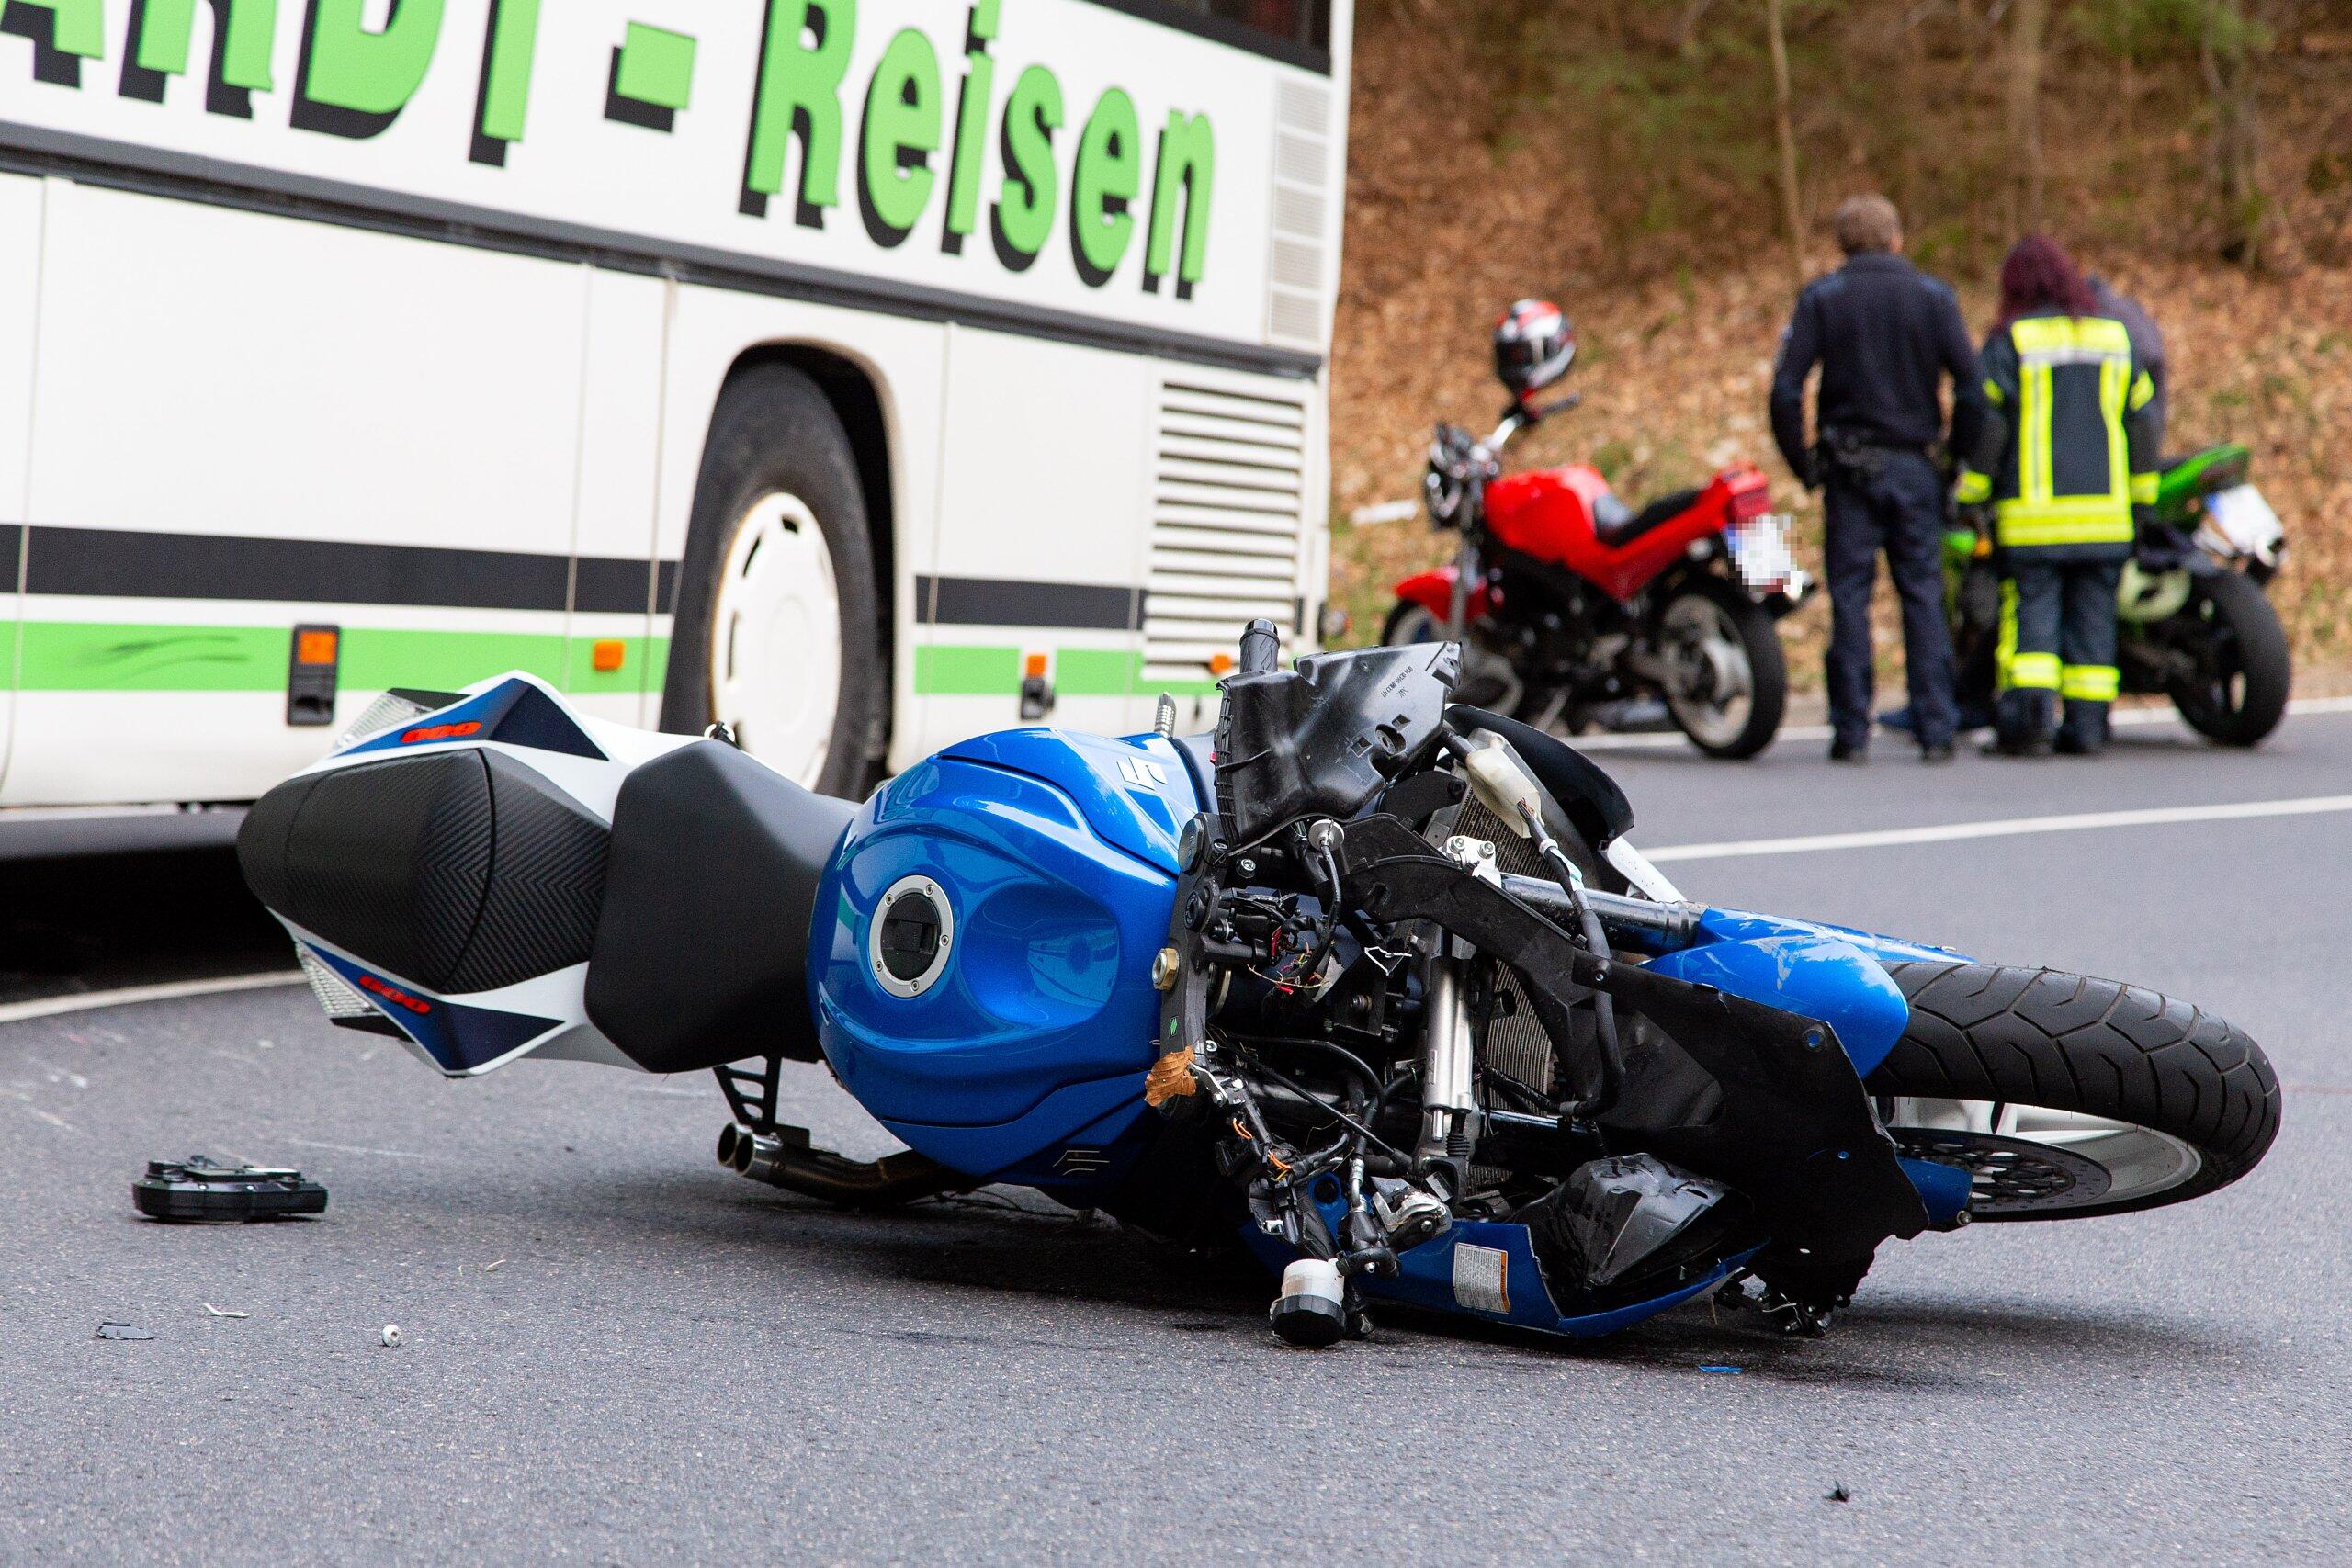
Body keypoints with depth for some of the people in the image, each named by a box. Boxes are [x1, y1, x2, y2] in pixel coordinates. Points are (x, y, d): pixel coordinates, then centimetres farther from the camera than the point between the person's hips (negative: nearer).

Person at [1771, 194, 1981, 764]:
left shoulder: (1821, 298, 1)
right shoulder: (1933, 295, 3)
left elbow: (1786, 389, -8)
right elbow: (1969, 381, -5)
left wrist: (1802, 463, 2)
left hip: (1848, 466, -1)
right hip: (1915, 469, 1)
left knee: (1849, 599, 2)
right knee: (1924, 598, 4)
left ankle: (1851, 732, 0)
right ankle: (1935, 731, 1)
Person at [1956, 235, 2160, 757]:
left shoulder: (2010, 342, -4)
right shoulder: (2114, 338, 10)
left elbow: (1987, 422, -8)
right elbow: (2140, 421, 11)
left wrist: (1971, 493, -1)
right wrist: (2142, 499, 17)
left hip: (2034, 514, -4)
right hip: (2104, 513, 4)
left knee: (2031, 614, -2)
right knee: (2091, 616, 7)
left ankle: (2028, 716, -14)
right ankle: (2087, 727, 5)